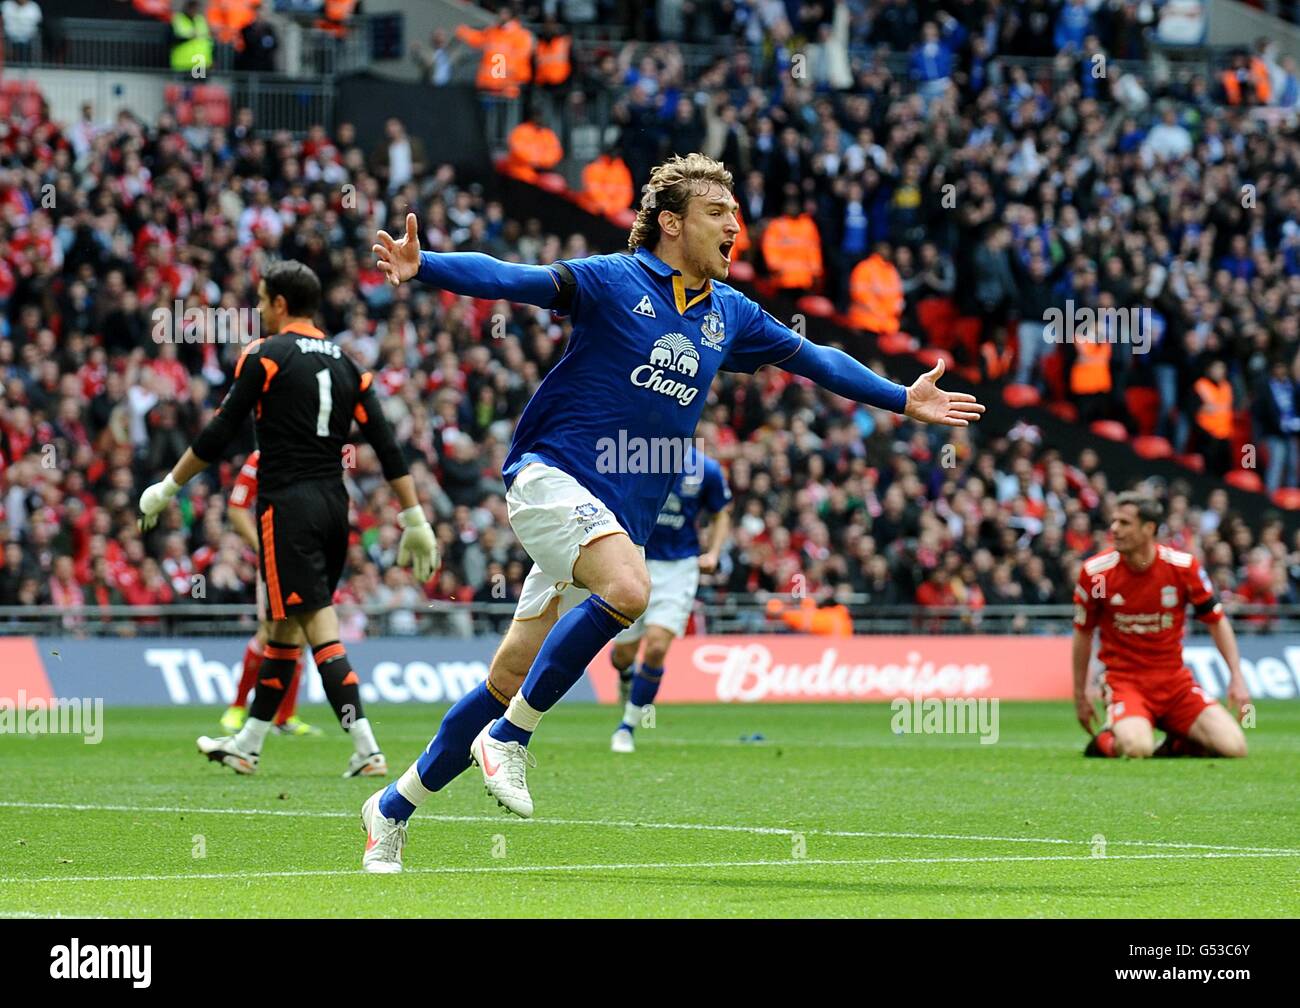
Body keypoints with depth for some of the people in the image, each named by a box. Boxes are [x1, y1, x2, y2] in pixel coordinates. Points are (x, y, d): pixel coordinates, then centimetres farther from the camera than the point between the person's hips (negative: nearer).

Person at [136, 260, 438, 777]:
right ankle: (247, 746, 26)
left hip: (287, 505, -7)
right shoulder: (344, 363, 12)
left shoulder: (265, 355, -5)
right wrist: (415, 521, 9)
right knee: (284, 627, 16)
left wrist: (168, 488, 5)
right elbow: (387, 447, 7)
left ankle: (367, 750, -20)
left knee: (320, 628, -10)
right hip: (334, 503, 7)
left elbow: (217, 435, -6)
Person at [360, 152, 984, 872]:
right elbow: (509, 280, -15)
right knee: (628, 587, -34)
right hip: (551, 477, -6)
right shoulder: (611, 281, -5)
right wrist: (422, 267, -32)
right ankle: (508, 737, -21)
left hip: (618, 518, 6)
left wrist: (904, 401, 26)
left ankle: (393, 808, 16)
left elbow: (812, 359, 26)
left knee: (509, 682, 3)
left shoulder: (728, 314, 13)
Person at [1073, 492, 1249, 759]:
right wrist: (1080, 696, 10)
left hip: (1174, 678, 2)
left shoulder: (1183, 567, -7)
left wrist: (1237, 677, -2)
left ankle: (1177, 743, 16)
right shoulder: (1095, 572, -8)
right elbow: (1083, 634, 6)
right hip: (1123, 677, -2)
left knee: (1233, 746, -14)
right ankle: (1106, 741, 3)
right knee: (1137, 747, -33)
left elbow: (1217, 621, 5)